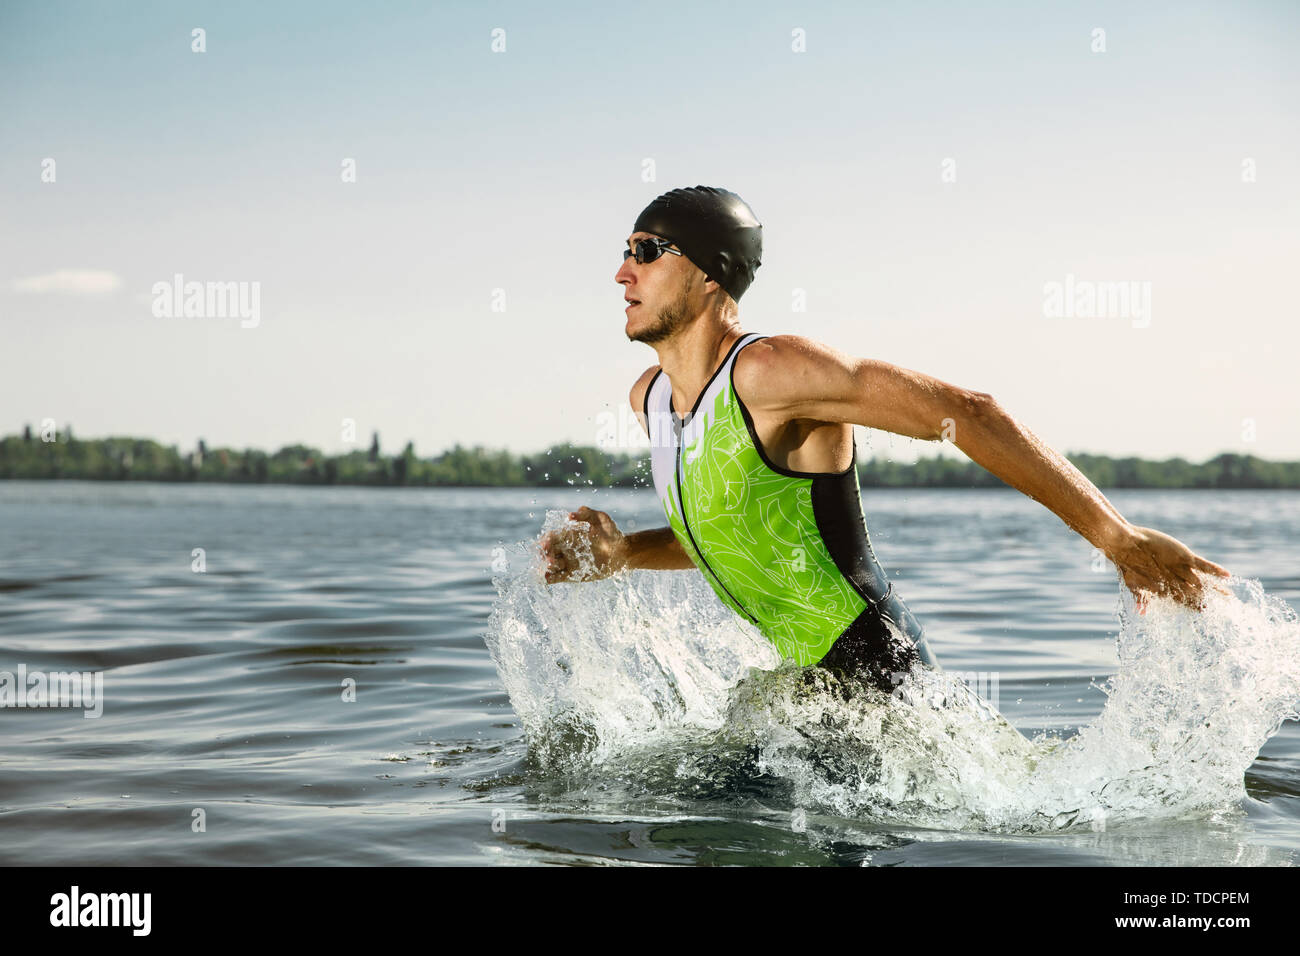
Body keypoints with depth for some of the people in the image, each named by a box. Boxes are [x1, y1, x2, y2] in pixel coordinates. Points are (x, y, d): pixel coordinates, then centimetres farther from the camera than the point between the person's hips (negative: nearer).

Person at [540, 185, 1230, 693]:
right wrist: (622, 553, 3)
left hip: (880, 677, -9)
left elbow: (965, 414, -24)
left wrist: (1120, 541, -27)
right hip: (805, 677, 9)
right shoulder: (649, 396, 6)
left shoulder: (772, 370, -21)